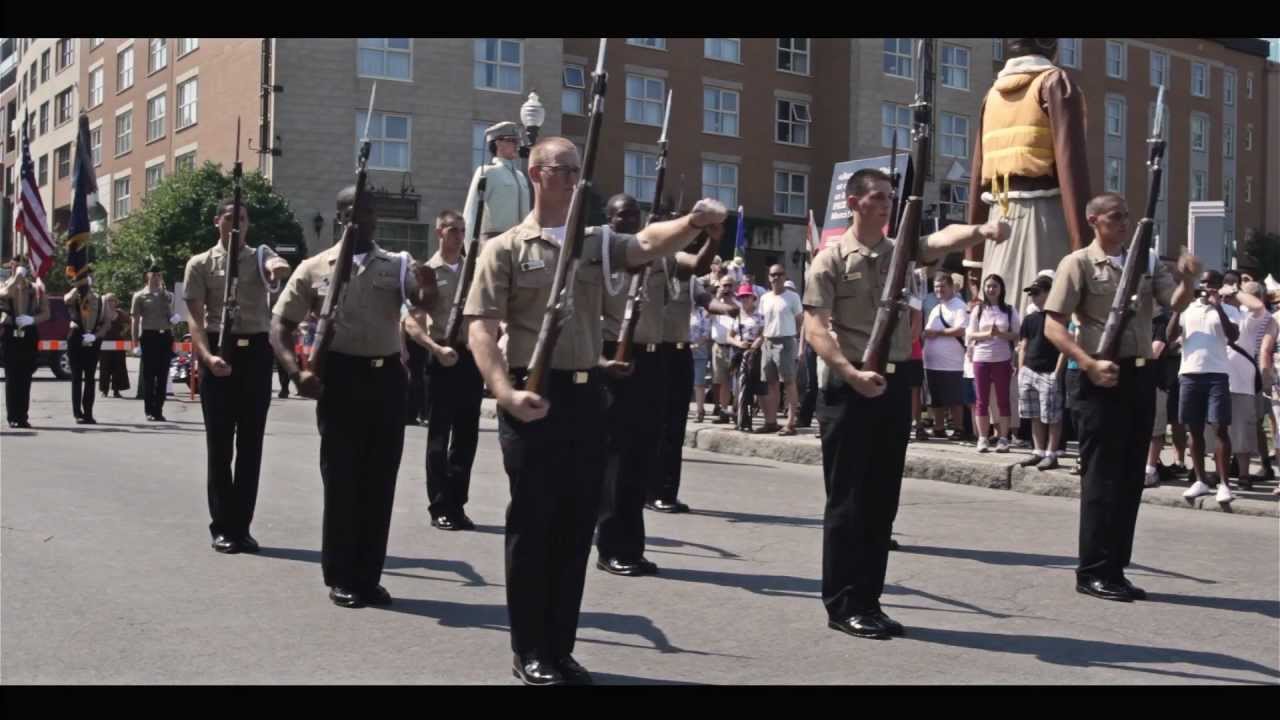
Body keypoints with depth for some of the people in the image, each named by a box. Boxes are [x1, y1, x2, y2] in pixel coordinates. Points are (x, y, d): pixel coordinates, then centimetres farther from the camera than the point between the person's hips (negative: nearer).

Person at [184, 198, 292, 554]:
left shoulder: (259, 256, 6)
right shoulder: (200, 264, 2)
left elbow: (278, 265, -19)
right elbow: (195, 318, -5)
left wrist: (279, 268, -45)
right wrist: (207, 356, -21)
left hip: (255, 351, 2)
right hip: (218, 352, -2)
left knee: (251, 444, 6)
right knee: (219, 444, 4)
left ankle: (241, 526, 17)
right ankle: (222, 527, 14)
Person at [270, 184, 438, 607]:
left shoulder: (397, 266, 8)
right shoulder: (314, 269, 3)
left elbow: (424, 302, -10)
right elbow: (280, 325, 3)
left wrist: (428, 287, -34)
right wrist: (296, 371, -14)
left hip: (387, 379, 2)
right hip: (340, 378, -2)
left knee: (380, 481, 6)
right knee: (341, 479, 2)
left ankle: (369, 576, 17)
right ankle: (340, 578, 13)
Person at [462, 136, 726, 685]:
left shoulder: (596, 243, 12)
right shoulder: (504, 248, 0)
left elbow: (648, 243, -6)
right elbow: (480, 328, -7)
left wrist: (694, 223, -28)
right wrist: (506, 393, -20)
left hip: (586, 396, 4)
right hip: (534, 399, -4)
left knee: (576, 528, 9)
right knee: (532, 526, 2)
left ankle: (561, 647, 21)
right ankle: (530, 652, 14)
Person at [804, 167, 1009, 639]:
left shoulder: (900, 251, 12)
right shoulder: (831, 260, -3)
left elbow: (942, 239, -8)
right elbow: (815, 329, -11)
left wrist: (981, 231, -29)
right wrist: (852, 374, -24)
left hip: (894, 385, 6)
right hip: (849, 389, -6)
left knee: (882, 502, 9)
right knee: (847, 502, -1)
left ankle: (868, 601, 18)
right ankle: (842, 605, 7)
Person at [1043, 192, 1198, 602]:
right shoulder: (1078, 264, -4)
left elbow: (1175, 305, 3)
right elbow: (1052, 325, -10)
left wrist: (1187, 280, -18)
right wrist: (1089, 364, -21)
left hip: (1141, 375, 6)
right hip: (1103, 380, -6)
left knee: (1131, 477, 9)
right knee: (1102, 478, -4)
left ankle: (1115, 569, 18)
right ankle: (1093, 572, 4)